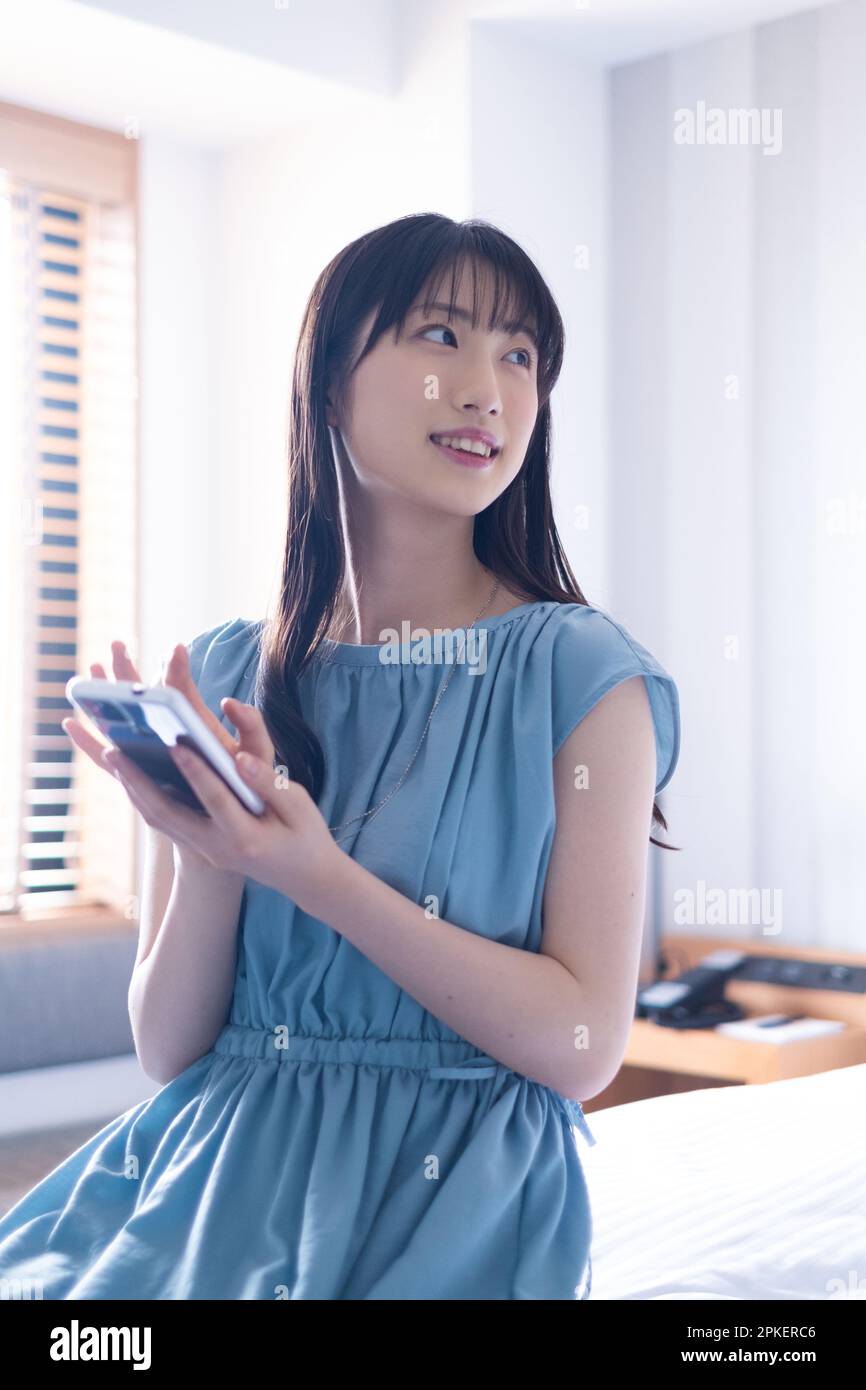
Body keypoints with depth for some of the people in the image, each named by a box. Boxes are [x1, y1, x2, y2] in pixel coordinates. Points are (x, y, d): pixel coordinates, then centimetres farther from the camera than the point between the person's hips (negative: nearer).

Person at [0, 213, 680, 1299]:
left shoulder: (582, 674, -6)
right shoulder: (224, 676, 4)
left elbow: (583, 1045, -11)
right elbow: (168, 1049, 4)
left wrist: (313, 874, -21)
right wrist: (206, 850, -16)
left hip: (450, 1199, -2)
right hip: (218, 1169, 3)